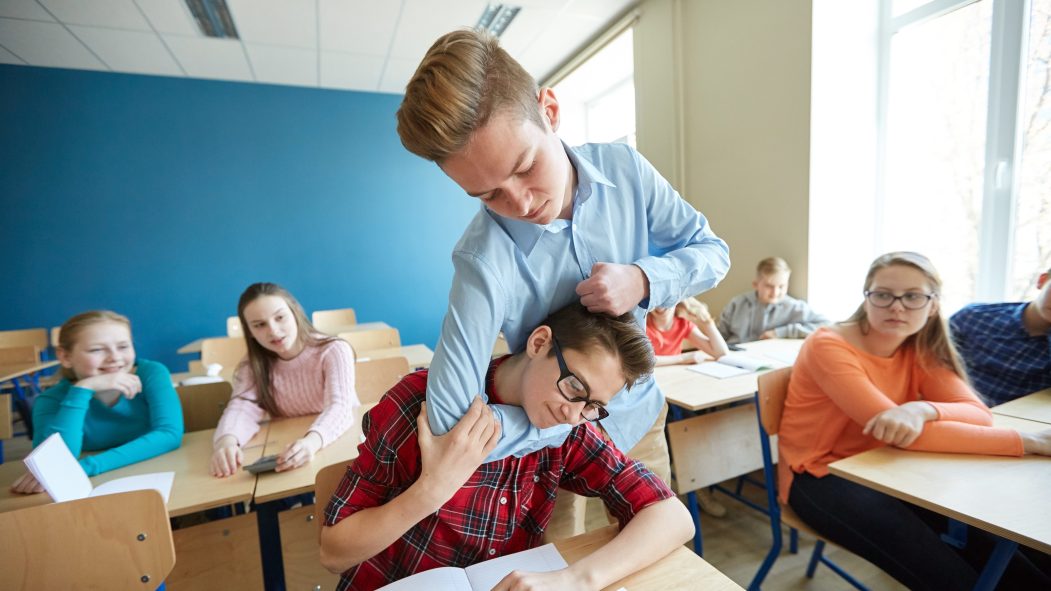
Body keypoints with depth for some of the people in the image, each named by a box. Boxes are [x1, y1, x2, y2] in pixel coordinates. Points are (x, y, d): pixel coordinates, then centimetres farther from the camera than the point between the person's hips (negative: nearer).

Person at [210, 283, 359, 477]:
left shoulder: (334, 350, -12)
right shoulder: (252, 366, 1)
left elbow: (339, 407, -26)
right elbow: (242, 408, -14)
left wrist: (312, 441, -45)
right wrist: (226, 440, -36)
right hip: (288, 454, 5)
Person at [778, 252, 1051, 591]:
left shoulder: (919, 349, 0)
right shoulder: (828, 347, -23)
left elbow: (978, 414, -14)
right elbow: (900, 433, -27)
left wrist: (923, 410, -36)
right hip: (819, 475, -6)